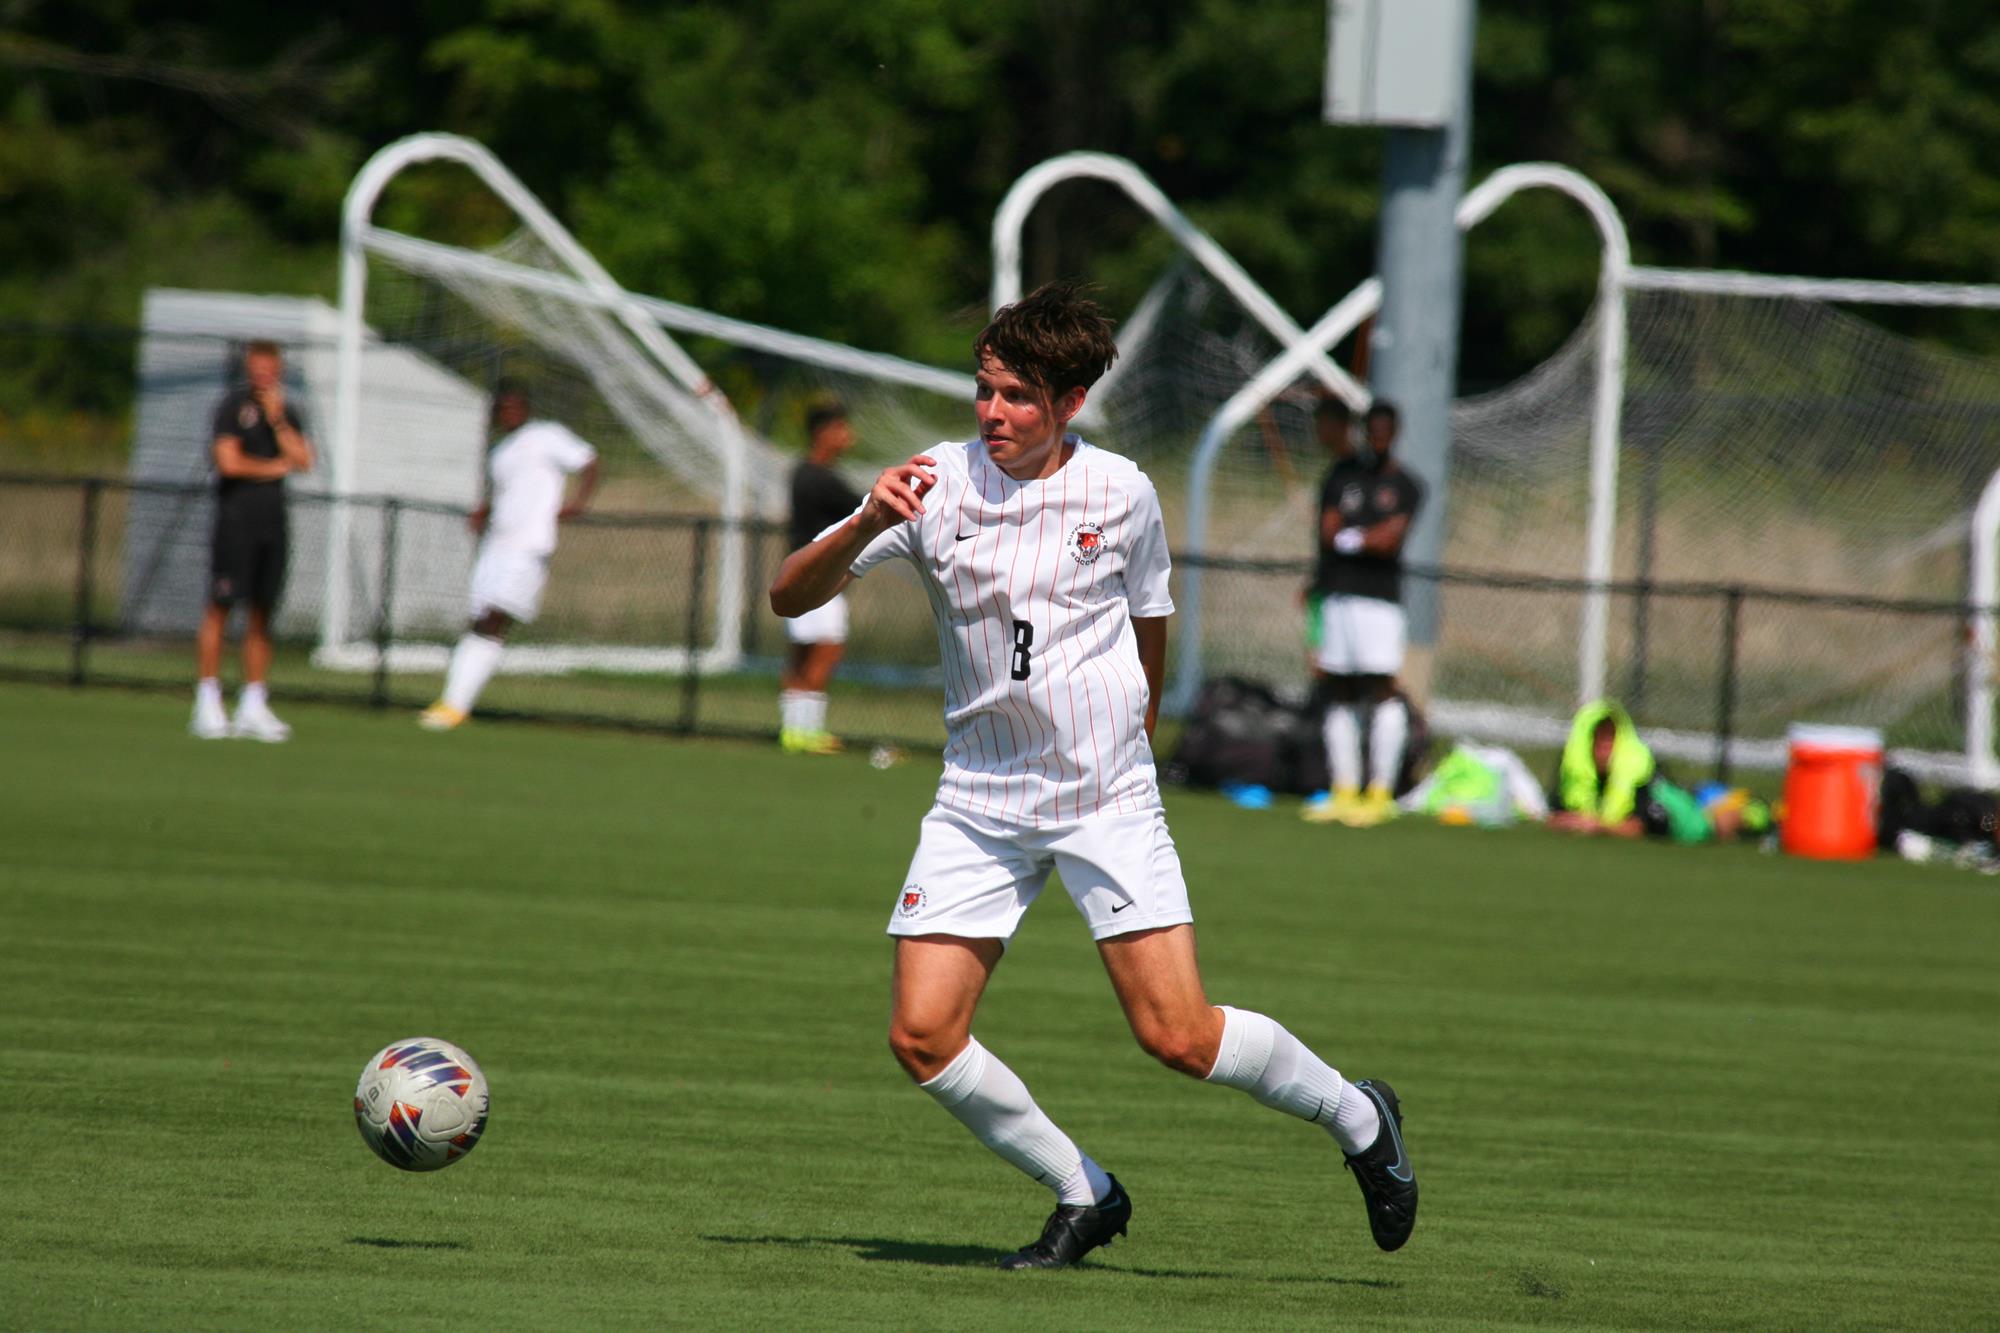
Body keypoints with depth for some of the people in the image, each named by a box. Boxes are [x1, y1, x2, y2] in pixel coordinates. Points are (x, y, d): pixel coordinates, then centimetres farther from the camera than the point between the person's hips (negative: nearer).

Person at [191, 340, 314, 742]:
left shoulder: (288, 414, 14)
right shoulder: (233, 405, -2)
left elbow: (304, 460, 1)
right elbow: (229, 461, -11)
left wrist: (277, 420, -8)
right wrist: (277, 467, 1)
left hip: (273, 521, 5)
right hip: (236, 517, -5)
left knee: (261, 614, 5)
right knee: (220, 607, -8)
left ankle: (253, 707, 8)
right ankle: (207, 704, -7)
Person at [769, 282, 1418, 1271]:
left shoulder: (1122, 494, -5)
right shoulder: (934, 486, -6)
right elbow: (790, 597, -9)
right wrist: (865, 524, -26)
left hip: (1107, 798, -2)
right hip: (978, 799, 2)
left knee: (1179, 1038, -10)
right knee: (923, 1036, -10)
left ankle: (1356, 1116, 17)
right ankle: (1085, 1196, 10)